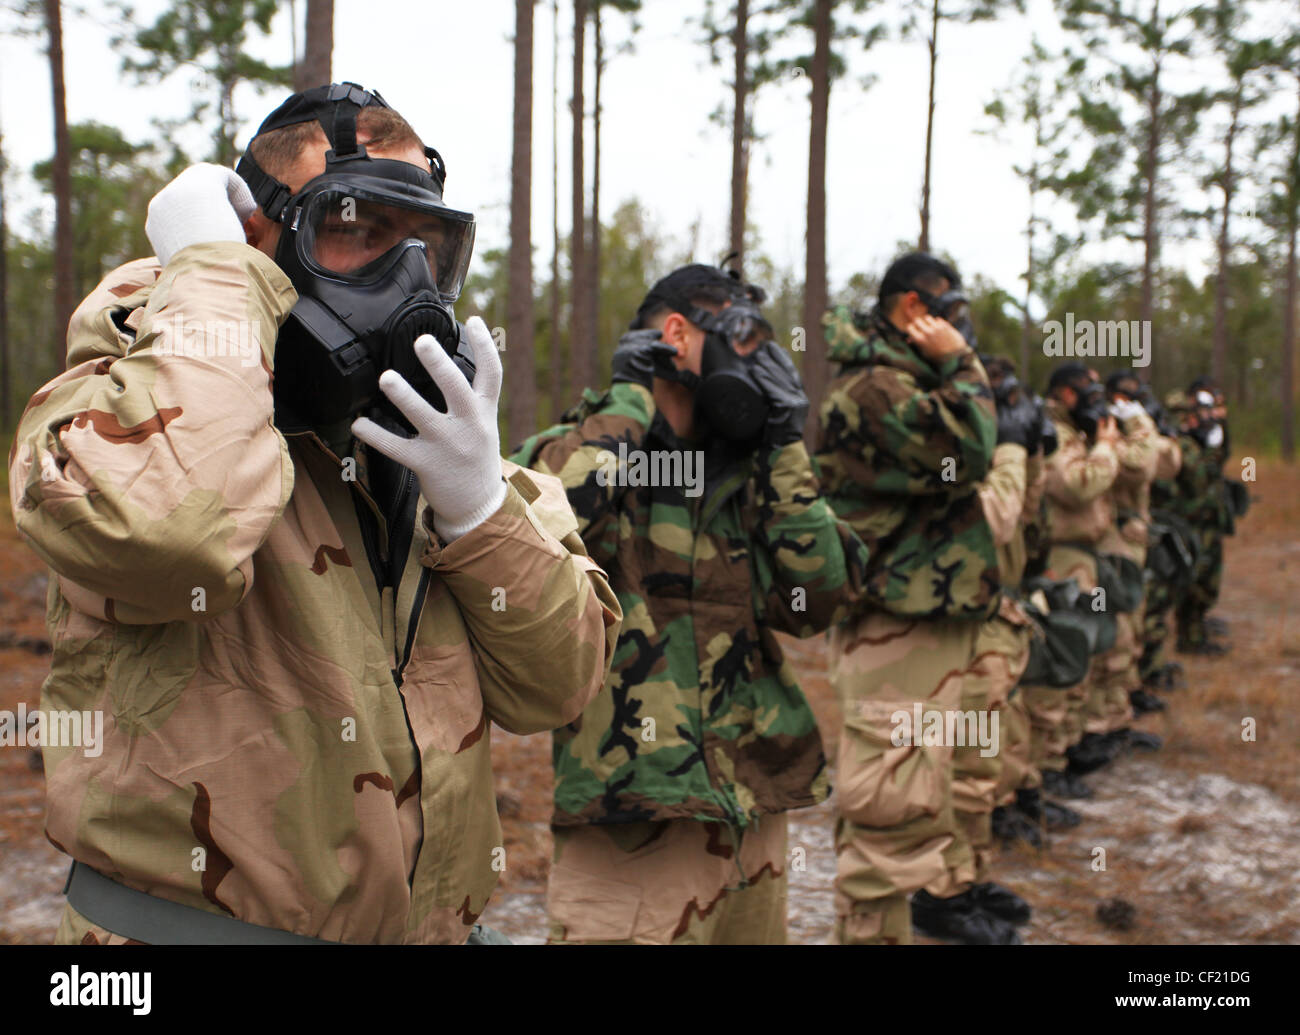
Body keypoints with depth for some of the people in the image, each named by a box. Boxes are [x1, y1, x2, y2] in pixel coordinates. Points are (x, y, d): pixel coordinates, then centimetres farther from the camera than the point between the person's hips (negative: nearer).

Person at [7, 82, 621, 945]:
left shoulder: (433, 437, 6)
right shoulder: (141, 404, -11)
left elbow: (555, 687, 0)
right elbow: (163, 526, -36)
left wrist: (479, 506, -16)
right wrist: (215, 276, -22)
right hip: (197, 919, -5)